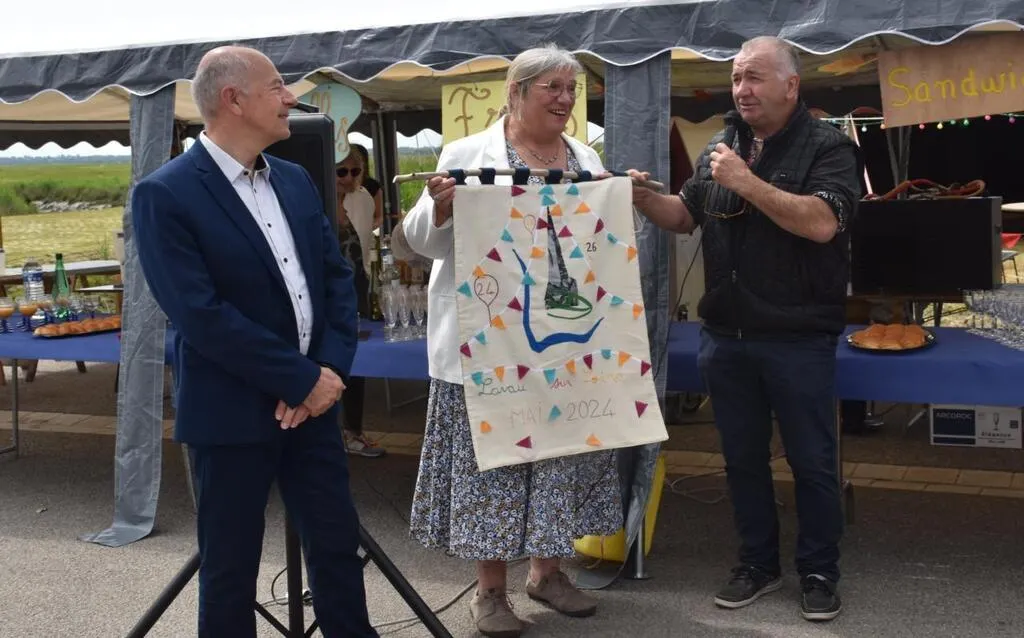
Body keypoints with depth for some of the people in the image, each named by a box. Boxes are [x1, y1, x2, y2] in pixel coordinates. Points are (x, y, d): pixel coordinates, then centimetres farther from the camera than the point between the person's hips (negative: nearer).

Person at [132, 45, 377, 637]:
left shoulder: (296, 179, 8)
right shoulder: (165, 194, -14)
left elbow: (338, 276, 8)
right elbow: (200, 314, -20)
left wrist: (330, 370, -7)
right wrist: (303, 379, -17)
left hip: (313, 400, 6)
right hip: (233, 411, -6)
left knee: (339, 544, 14)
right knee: (230, 567, 8)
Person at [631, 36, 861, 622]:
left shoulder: (827, 147, -8)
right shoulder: (720, 147, 9)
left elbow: (821, 223, -23)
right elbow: (686, 217, 15)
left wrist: (746, 182, -23)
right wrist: (644, 199, -5)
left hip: (798, 339, -5)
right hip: (726, 337, 5)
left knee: (812, 462, 6)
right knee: (743, 458, 14)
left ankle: (820, 572, 20)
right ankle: (759, 563, 28)